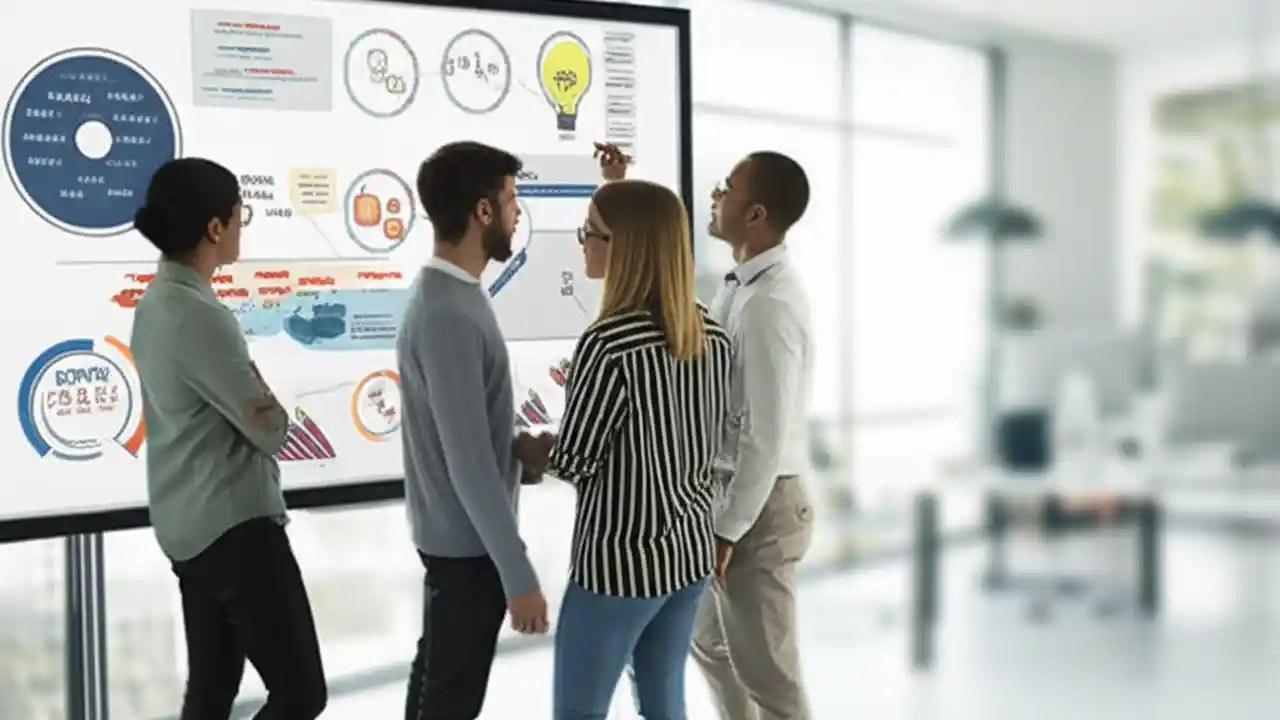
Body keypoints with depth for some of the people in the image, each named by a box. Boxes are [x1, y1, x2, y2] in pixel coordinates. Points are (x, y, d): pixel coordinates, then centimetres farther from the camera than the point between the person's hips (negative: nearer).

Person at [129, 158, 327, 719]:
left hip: (190, 524, 10)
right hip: (233, 525, -10)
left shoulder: (156, 301, 9)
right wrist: (263, 393, 2)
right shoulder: (197, 315, -21)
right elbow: (269, 427, -15)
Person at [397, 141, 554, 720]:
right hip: (468, 541, -10)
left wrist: (521, 449, -1)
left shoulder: (450, 294, 6)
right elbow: (469, 462, -27)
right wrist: (518, 574, -23)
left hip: (453, 532, 10)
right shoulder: (448, 314, -26)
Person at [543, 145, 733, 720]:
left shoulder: (608, 344, -23)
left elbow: (573, 464, -15)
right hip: (691, 550, 8)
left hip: (621, 562, -7)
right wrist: (621, 190, 24)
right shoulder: (711, 334, 0)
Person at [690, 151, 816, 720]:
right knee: (712, 645, 25)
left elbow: (767, 436, -25)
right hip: (732, 492, 10)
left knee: (766, 672, 5)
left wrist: (729, 530, -19)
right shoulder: (744, 286, 6)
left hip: (757, 504, -10)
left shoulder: (767, 304, -24)